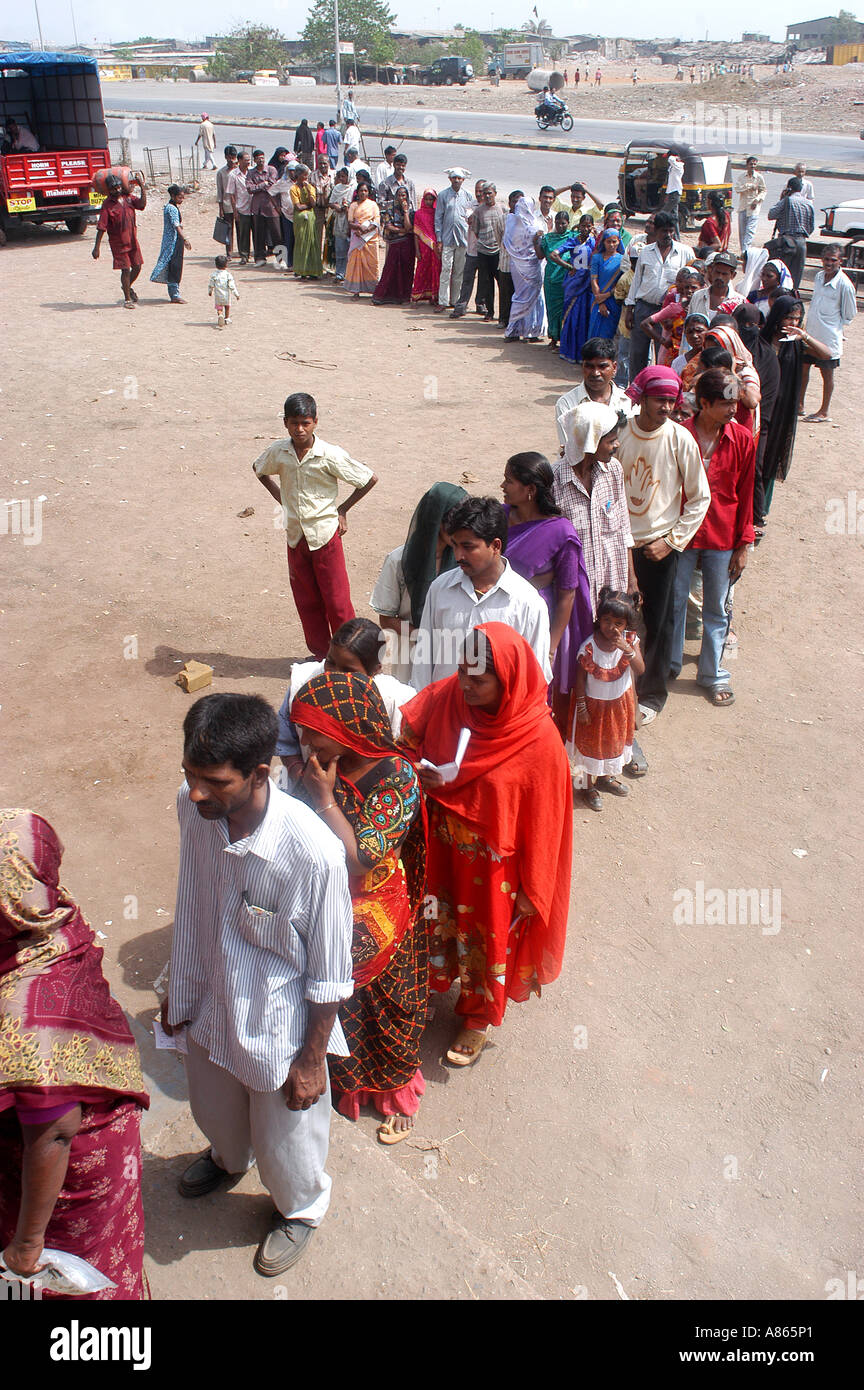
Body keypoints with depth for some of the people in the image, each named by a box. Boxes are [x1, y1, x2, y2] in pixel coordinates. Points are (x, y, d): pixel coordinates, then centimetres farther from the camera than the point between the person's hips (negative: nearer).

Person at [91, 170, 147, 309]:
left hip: (132, 240, 5)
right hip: (118, 243, -5)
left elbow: (142, 203, -13)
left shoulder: (128, 197, 4)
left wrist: (142, 187, -20)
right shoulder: (107, 204, -11)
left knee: (137, 267, 12)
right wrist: (96, 247, -15)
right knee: (125, 270, -3)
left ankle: (128, 287, 40)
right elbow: (101, 228, -13)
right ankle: (127, 299, 11)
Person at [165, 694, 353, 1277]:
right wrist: (179, 988, 12)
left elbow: (330, 973, -21)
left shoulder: (313, 852, -37)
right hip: (209, 1006, 5)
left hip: (277, 1026, -5)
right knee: (213, 1110, 33)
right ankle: (229, 1159, 69)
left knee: (283, 1141, 23)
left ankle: (301, 1208, 57)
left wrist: (312, 1059, -11)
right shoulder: (194, 807, -20)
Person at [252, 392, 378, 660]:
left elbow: (370, 479, -6)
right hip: (295, 536, 4)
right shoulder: (277, 452, -4)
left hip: (325, 534, -4)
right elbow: (258, 469, 20)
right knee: (306, 600, 12)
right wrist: (279, 496, 10)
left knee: (336, 599, 0)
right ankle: (320, 652, 26)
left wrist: (342, 510, -2)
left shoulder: (331, 456, -16)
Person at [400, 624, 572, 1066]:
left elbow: (542, 821, -17)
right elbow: (402, 737, -4)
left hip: (496, 863, -3)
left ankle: (480, 1017, 47)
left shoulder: (539, 739, -26)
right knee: (444, 924, 26)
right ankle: (437, 984, 55)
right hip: (443, 851, 3)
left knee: (488, 939, 20)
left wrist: (530, 889, -8)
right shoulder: (444, 698, -17)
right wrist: (418, 774, -24)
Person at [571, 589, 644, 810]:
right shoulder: (589, 646, -26)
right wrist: (581, 706, -12)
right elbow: (580, 678, -16)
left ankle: (605, 777, 47)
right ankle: (589, 786, 32)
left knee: (615, 740, 23)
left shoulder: (630, 640, -15)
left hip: (621, 701, 4)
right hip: (595, 703, -4)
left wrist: (627, 649, -36)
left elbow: (640, 670, -22)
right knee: (591, 743, 12)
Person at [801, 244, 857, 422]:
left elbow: (849, 315, -6)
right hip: (811, 333, 6)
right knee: (803, 367, 13)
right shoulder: (819, 276, 3)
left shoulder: (844, 284, -16)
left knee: (827, 373, 5)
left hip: (829, 337, -6)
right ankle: (799, 404, 29)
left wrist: (835, 326, -3)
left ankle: (824, 411, 16)